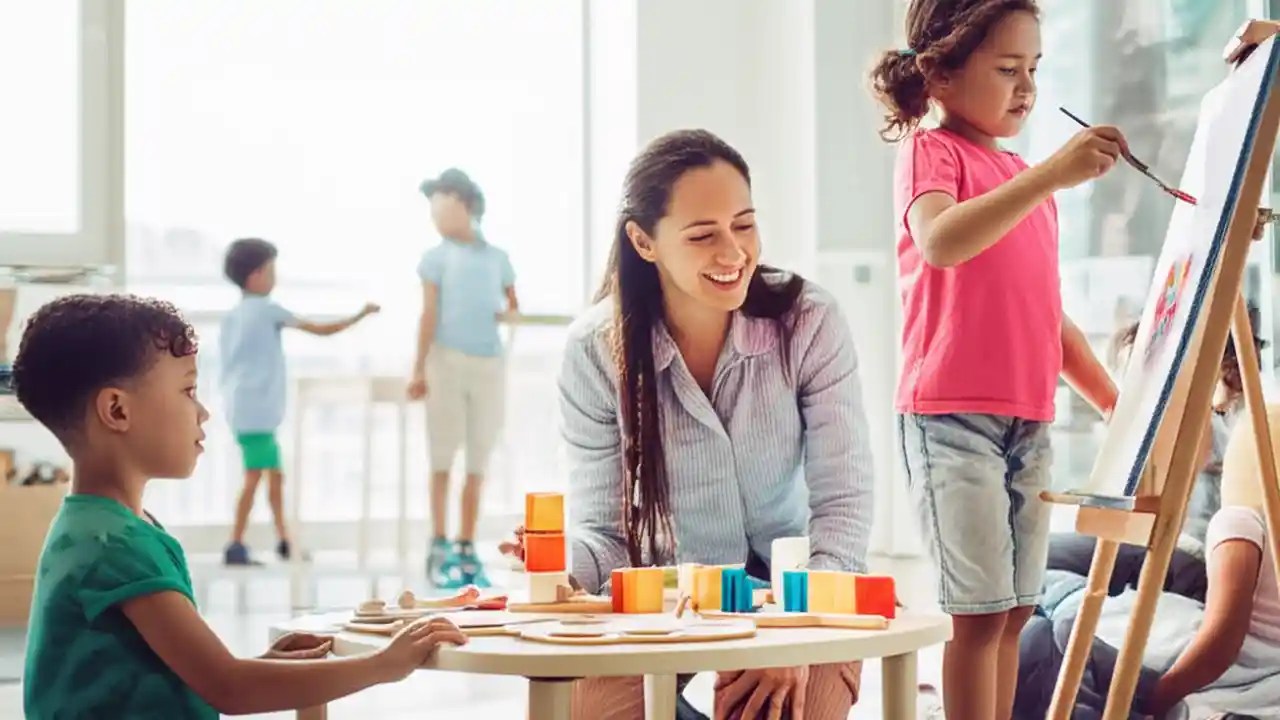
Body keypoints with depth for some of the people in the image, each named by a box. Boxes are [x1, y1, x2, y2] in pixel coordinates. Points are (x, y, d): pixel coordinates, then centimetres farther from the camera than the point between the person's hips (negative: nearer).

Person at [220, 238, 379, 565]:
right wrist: (360, 315, 5)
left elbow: (230, 367, 15)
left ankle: (282, 540, 16)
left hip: (246, 408, 9)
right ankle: (236, 546, -7)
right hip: (256, 410, -9)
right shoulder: (267, 310, -7)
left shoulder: (232, 316, 15)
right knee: (254, 476, -7)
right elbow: (320, 330, -5)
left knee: (275, 473, 13)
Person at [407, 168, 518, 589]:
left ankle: (466, 550, 10)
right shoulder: (437, 257, 5)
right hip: (447, 360, -3)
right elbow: (429, 315, -1)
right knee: (443, 458, -3)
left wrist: (508, 314, 0)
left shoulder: (497, 258, 13)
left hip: (489, 364, 3)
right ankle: (439, 547, -1)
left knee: (478, 463, 5)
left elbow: (513, 306, 23)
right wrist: (419, 368, -9)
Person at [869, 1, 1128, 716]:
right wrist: (1050, 175, -31)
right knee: (980, 608, -8)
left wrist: (1113, 401, 18)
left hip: (1029, 421, 7)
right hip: (952, 416, -7)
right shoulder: (931, 151, -2)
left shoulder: (1030, 182, 20)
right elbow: (940, 241, -26)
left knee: (1016, 608, 8)